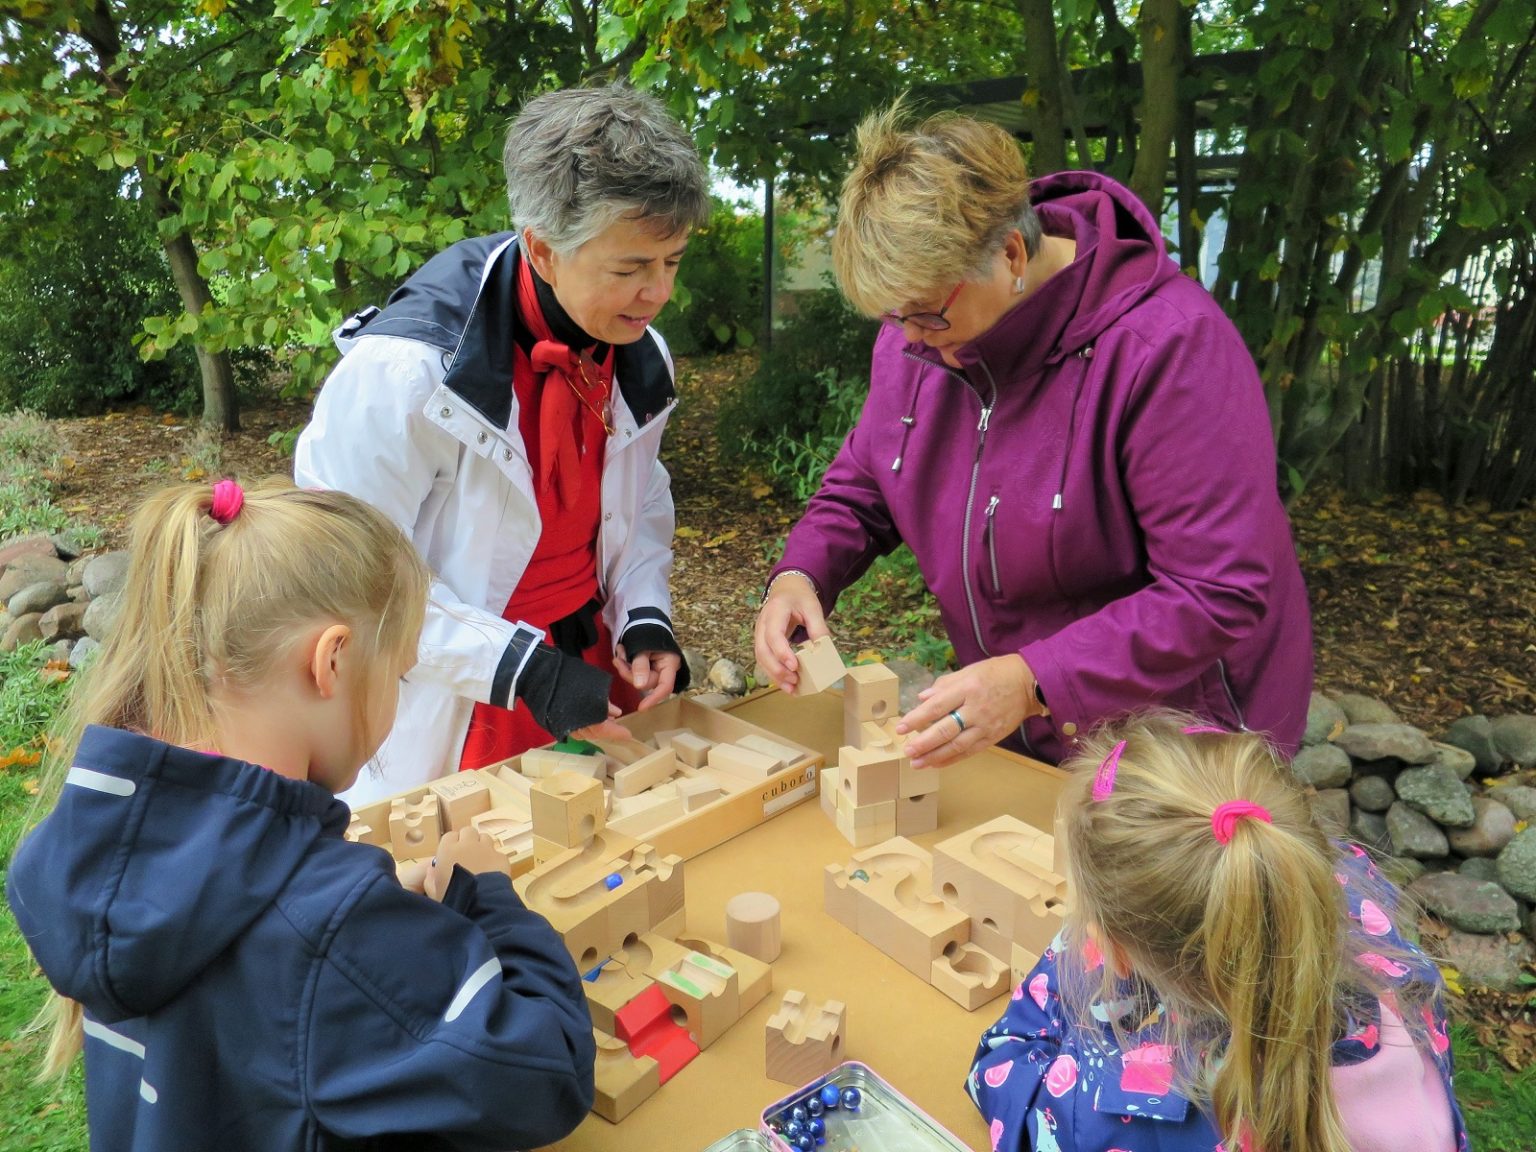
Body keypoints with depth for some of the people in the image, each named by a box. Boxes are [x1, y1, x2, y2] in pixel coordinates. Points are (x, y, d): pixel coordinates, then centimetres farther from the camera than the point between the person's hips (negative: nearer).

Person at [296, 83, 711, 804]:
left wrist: (644, 616, -6)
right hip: (450, 716, -5)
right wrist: (520, 668, -26)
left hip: (592, 683, 6)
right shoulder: (408, 368, -25)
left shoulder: (638, 357, -4)